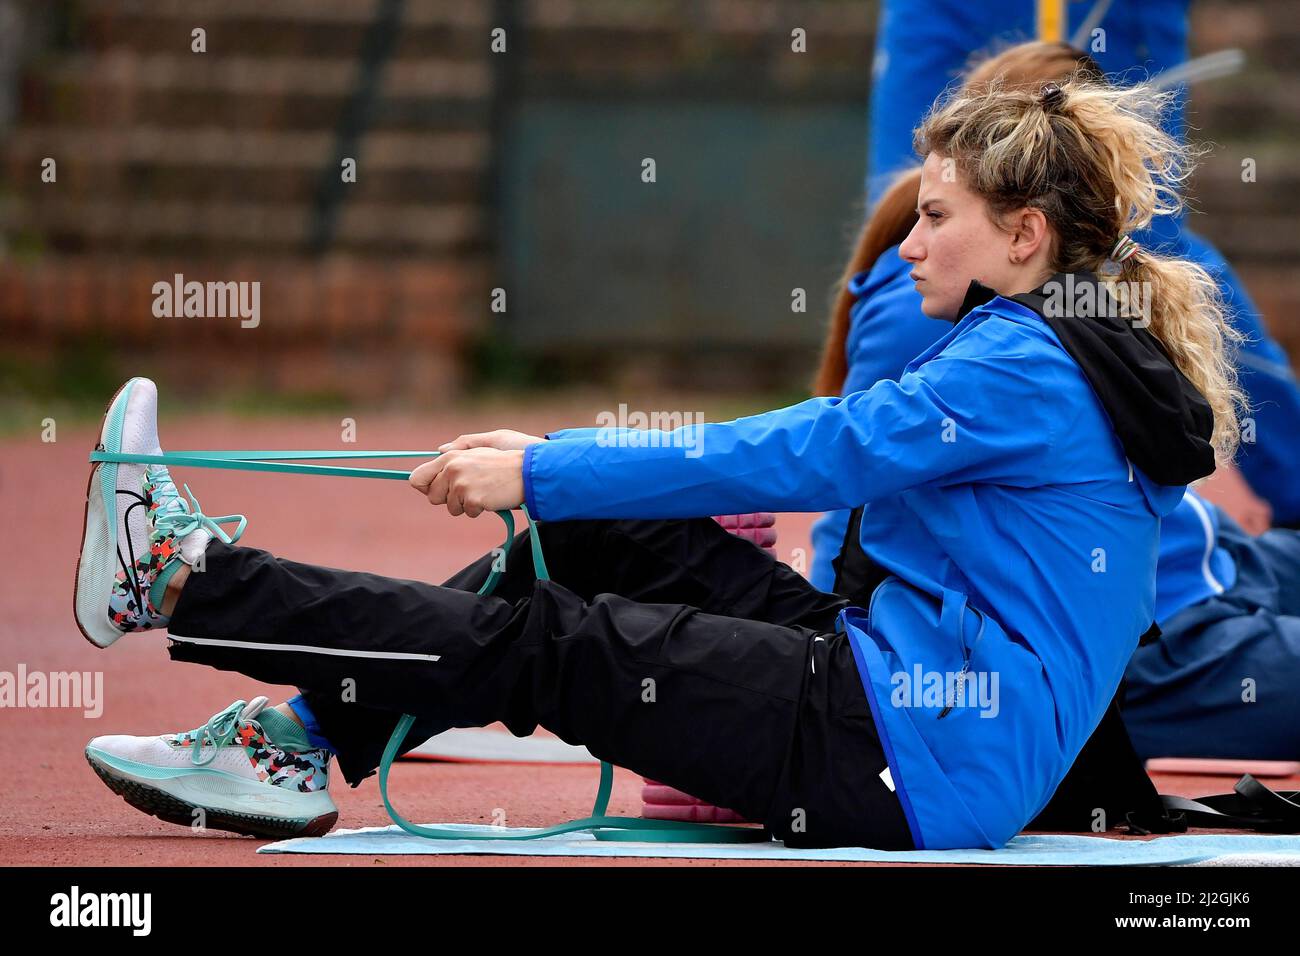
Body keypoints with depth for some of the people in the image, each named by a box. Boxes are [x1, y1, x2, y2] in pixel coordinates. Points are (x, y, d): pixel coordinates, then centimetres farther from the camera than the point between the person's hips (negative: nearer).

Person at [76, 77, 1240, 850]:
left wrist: (541, 475, -11)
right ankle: (310, 737, 5)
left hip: (915, 761, -9)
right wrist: (558, 464, 15)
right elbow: (809, 446, 19)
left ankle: (178, 575, 0)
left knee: (544, 646, -7)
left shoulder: (1025, 371, -15)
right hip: (910, 698, 9)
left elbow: (793, 458, -16)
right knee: (605, 538, 6)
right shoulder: (1060, 360, 16)